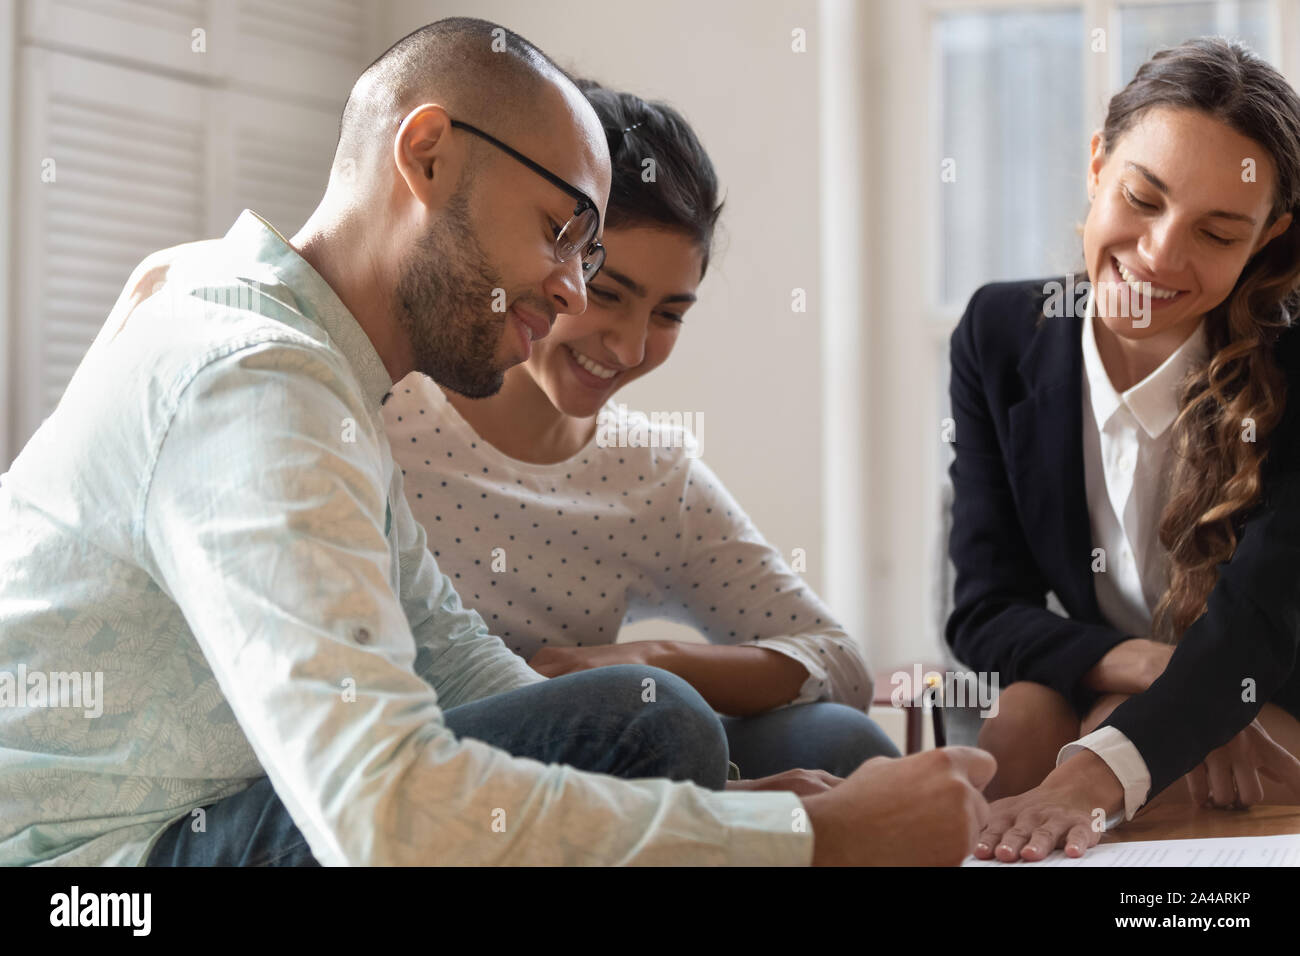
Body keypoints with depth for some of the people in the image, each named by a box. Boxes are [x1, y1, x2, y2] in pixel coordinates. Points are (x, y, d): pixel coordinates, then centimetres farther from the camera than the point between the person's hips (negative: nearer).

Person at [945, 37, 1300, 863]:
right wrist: (1137, 664, -28)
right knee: (1023, 716, -30)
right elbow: (986, 608, -7)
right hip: (1083, 698, 4)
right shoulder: (1002, 335, -7)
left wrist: (1091, 779, -49)